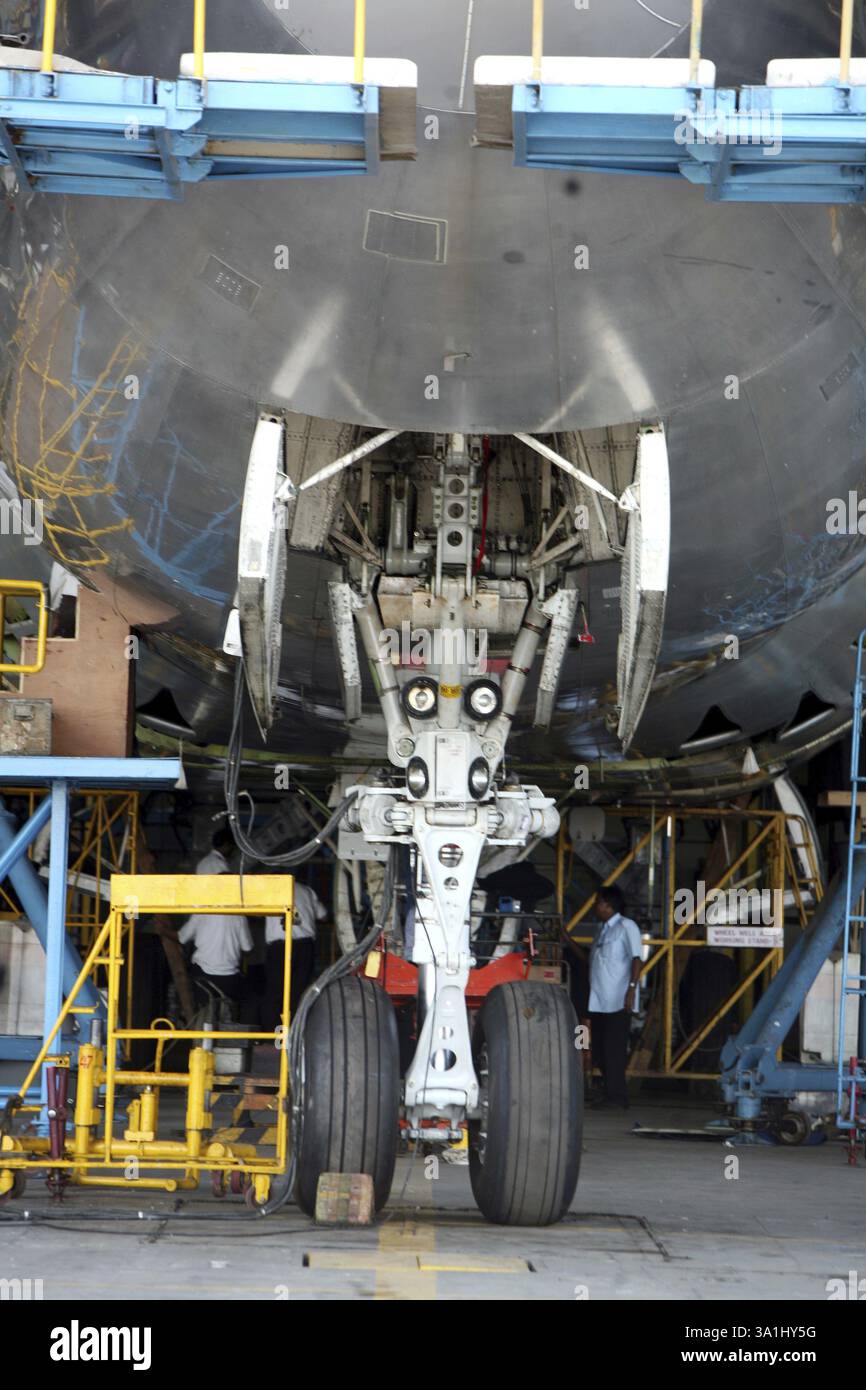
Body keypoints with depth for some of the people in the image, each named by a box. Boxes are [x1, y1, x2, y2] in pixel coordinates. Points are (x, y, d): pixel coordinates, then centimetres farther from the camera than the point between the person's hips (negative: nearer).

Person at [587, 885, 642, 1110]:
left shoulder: (626, 927, -6)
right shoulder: (602, 929, 19)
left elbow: (636, 959, -12)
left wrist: (631, 989, -21)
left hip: (617, 1001, -8)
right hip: (599, 1001, 9)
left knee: (614, 1049, -9)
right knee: (600, 1051, 9)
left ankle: (617, 1098, -6)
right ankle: (609, 1093, 17)